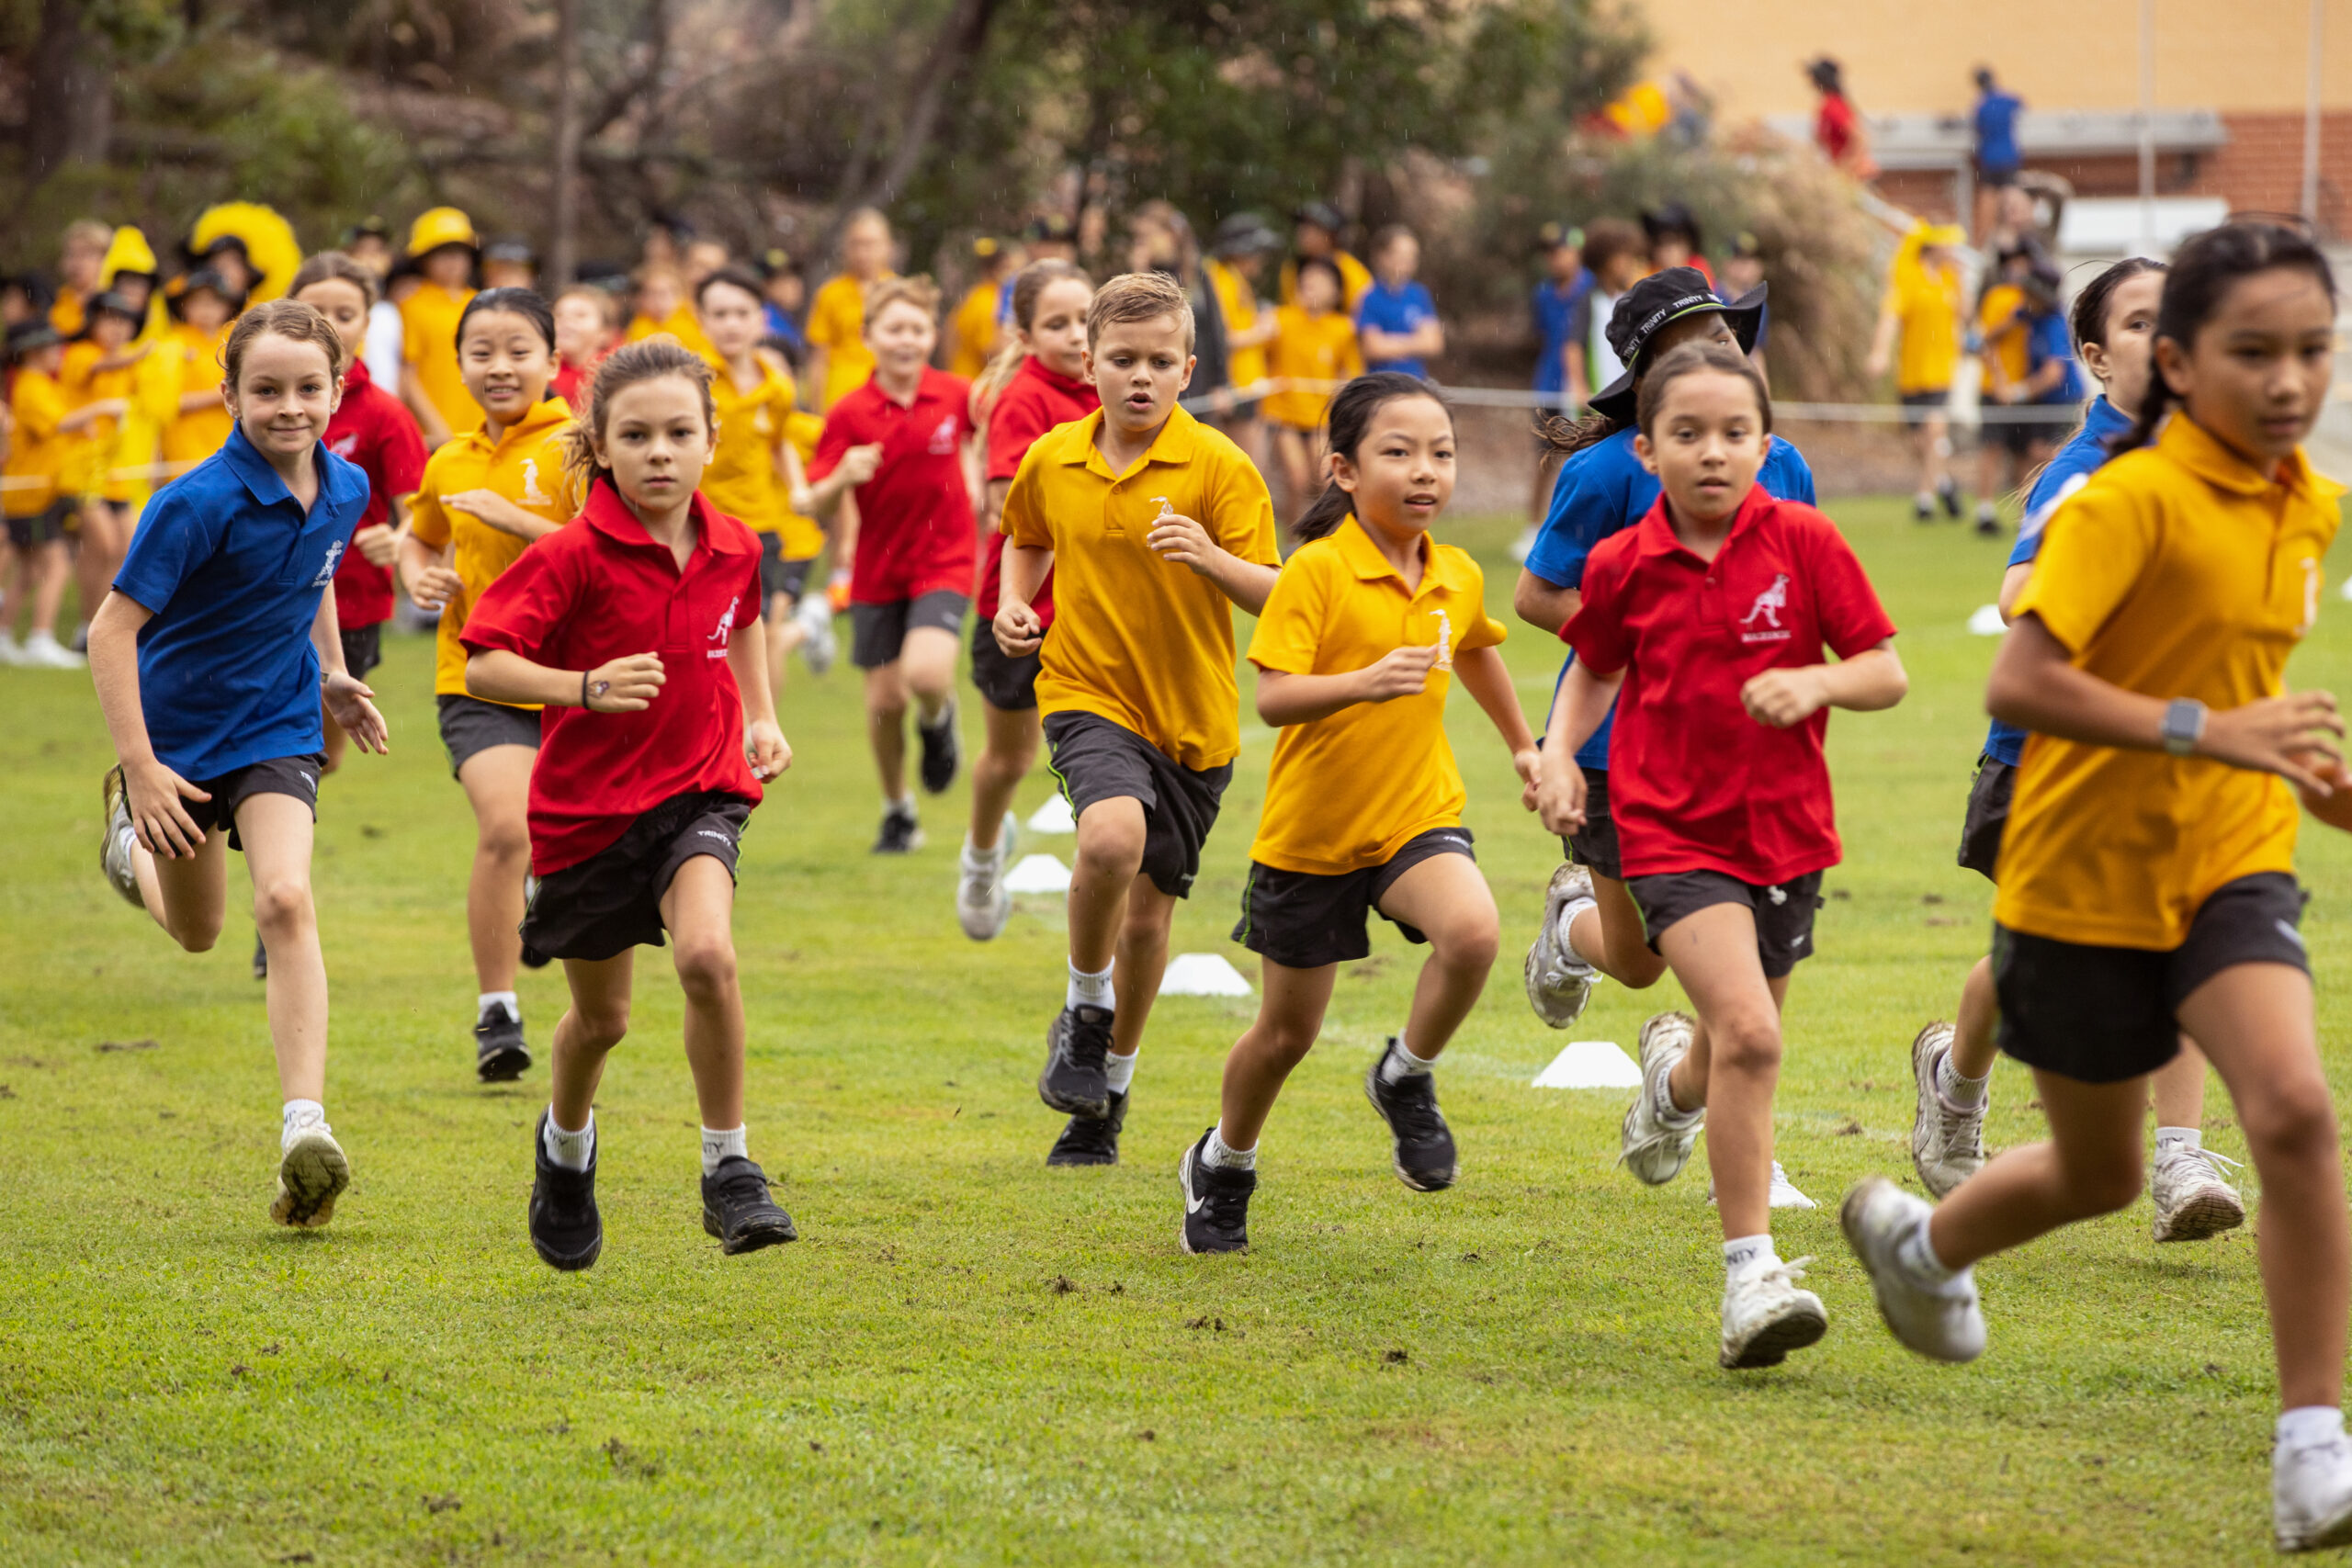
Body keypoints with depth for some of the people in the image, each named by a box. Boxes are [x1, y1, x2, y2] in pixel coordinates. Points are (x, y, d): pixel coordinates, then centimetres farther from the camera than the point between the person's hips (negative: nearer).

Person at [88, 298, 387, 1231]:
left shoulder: (345, 490, -6)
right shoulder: (200, 504, -25)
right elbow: (112, 628, -23)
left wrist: (332, 673, 10)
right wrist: (138, 768, -26)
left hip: (276, 726, 2)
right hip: (176, 732, -2)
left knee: (285, 901, -20)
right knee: (197, 934, 15)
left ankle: (305, 1128, -27)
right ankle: (130, 837, 52)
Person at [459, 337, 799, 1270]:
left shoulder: (733, 550, -1)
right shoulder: (575, 556, -16)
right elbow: (482, 665, -20)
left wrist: (761, 718, 14)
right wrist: (587, 687, -34)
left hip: (699, 791, 2)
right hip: (589, 806, -1)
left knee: (708, 955, -26)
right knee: (601, 1016, 13)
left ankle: (728, 1171, -13)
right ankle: (565, 1142, 47)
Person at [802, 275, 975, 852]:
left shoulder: (955, 395, -7)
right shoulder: (849, 414, -8)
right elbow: (818, 506, -7)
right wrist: (844, 476, -27)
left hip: (944, 561, -1)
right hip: (878, 569, 1)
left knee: (926, 674, -24)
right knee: (885, 699, 5)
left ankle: (938, 719, 14)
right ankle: (897, 812, 27)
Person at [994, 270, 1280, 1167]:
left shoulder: (1218, 467, -10)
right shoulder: (1051, 462, 0)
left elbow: (1270, 594, -15)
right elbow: (1025, 538, 22)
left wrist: (1210, 559, -33)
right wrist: (1014, 603, 3)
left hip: (1193, 717, 0)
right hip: (1088, 693, 0)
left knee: (1149, 905, 10)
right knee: (1113, 835, -30)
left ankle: (1111, 1081, 32)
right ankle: (1084, 1010, -4)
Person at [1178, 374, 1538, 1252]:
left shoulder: (1459, 578, 0)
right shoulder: (1316, 571, -17)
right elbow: (1272, 698, -25)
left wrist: (1522, 746, 36)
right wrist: (1365, 681, -42)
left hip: (1419, 813, 3)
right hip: (1311, 828, -3)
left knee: (1472, 932, -29)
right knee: (1288, 1031, 9)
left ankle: (1405, 1078, 0)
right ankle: (1223, 1164, 39)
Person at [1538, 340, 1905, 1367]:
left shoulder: (1803, 543, -7)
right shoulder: (1623, 566, -3)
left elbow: (1887, 673, -3)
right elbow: (1595, 670, 16)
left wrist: (1816, 683, -23)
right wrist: (1560, 756, -1)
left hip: (1785, 831, 2)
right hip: (1672, 831, -2)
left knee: (1739, 1049, 16)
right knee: (1749, 1034, -23)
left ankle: (1676, 1076, 57)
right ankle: (1751, 1273, -19)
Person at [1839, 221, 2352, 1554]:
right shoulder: (2131, 503, -20)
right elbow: (2020, 683, -30)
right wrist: (2208, 732, -36)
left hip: (2232, 861, 4)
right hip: (2087, 877, -4)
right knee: (2099, 1177, 13)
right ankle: (1918, 1236, 48)